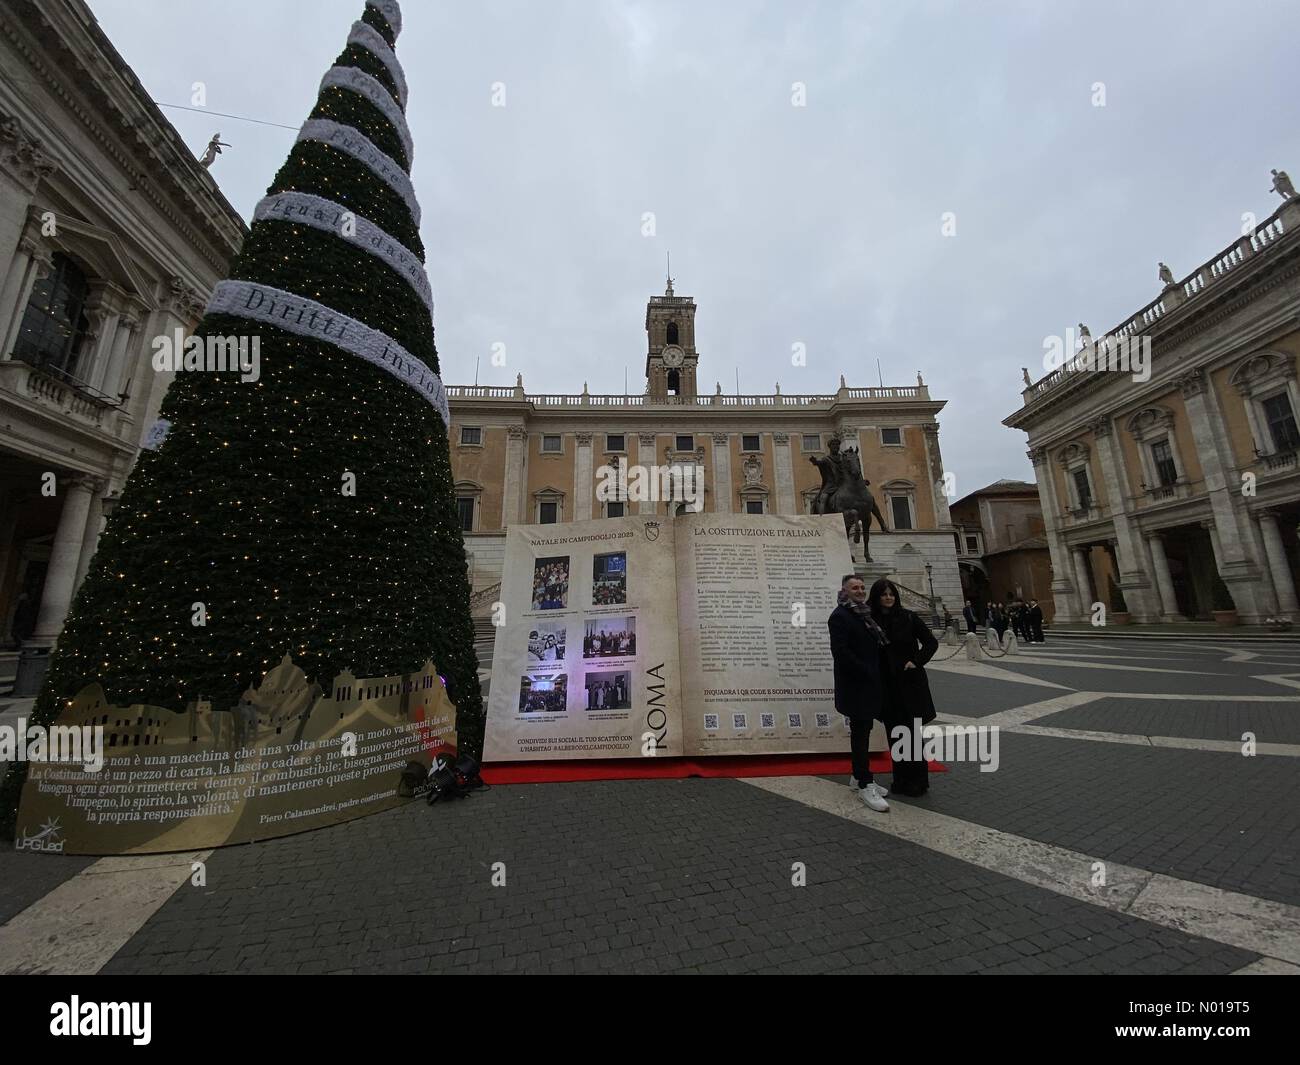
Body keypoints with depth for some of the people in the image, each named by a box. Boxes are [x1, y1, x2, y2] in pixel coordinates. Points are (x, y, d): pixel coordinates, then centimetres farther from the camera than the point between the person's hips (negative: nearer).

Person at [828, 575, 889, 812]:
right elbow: (840, 652, -22)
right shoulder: (840, 616, -14)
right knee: (861, 732, -1)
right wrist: (866, 672, -18)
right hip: (855, 685, -8)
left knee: (862, 730, 16)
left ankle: (859, 777, 28)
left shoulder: (866, 613, 12)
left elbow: (875, 645, 16)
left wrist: (876, 675, 6)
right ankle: (865, 785, 8)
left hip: (870, 684, 8)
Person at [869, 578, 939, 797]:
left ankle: (917, 781, 16)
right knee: (894, 733, 11)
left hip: (910, 682, -2)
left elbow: (931, 642, 1)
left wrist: (917, 661, -8)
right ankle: (901, 779, 25)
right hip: (886, 684, 2)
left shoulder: (907, 617, -5)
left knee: (911, 733, 1)